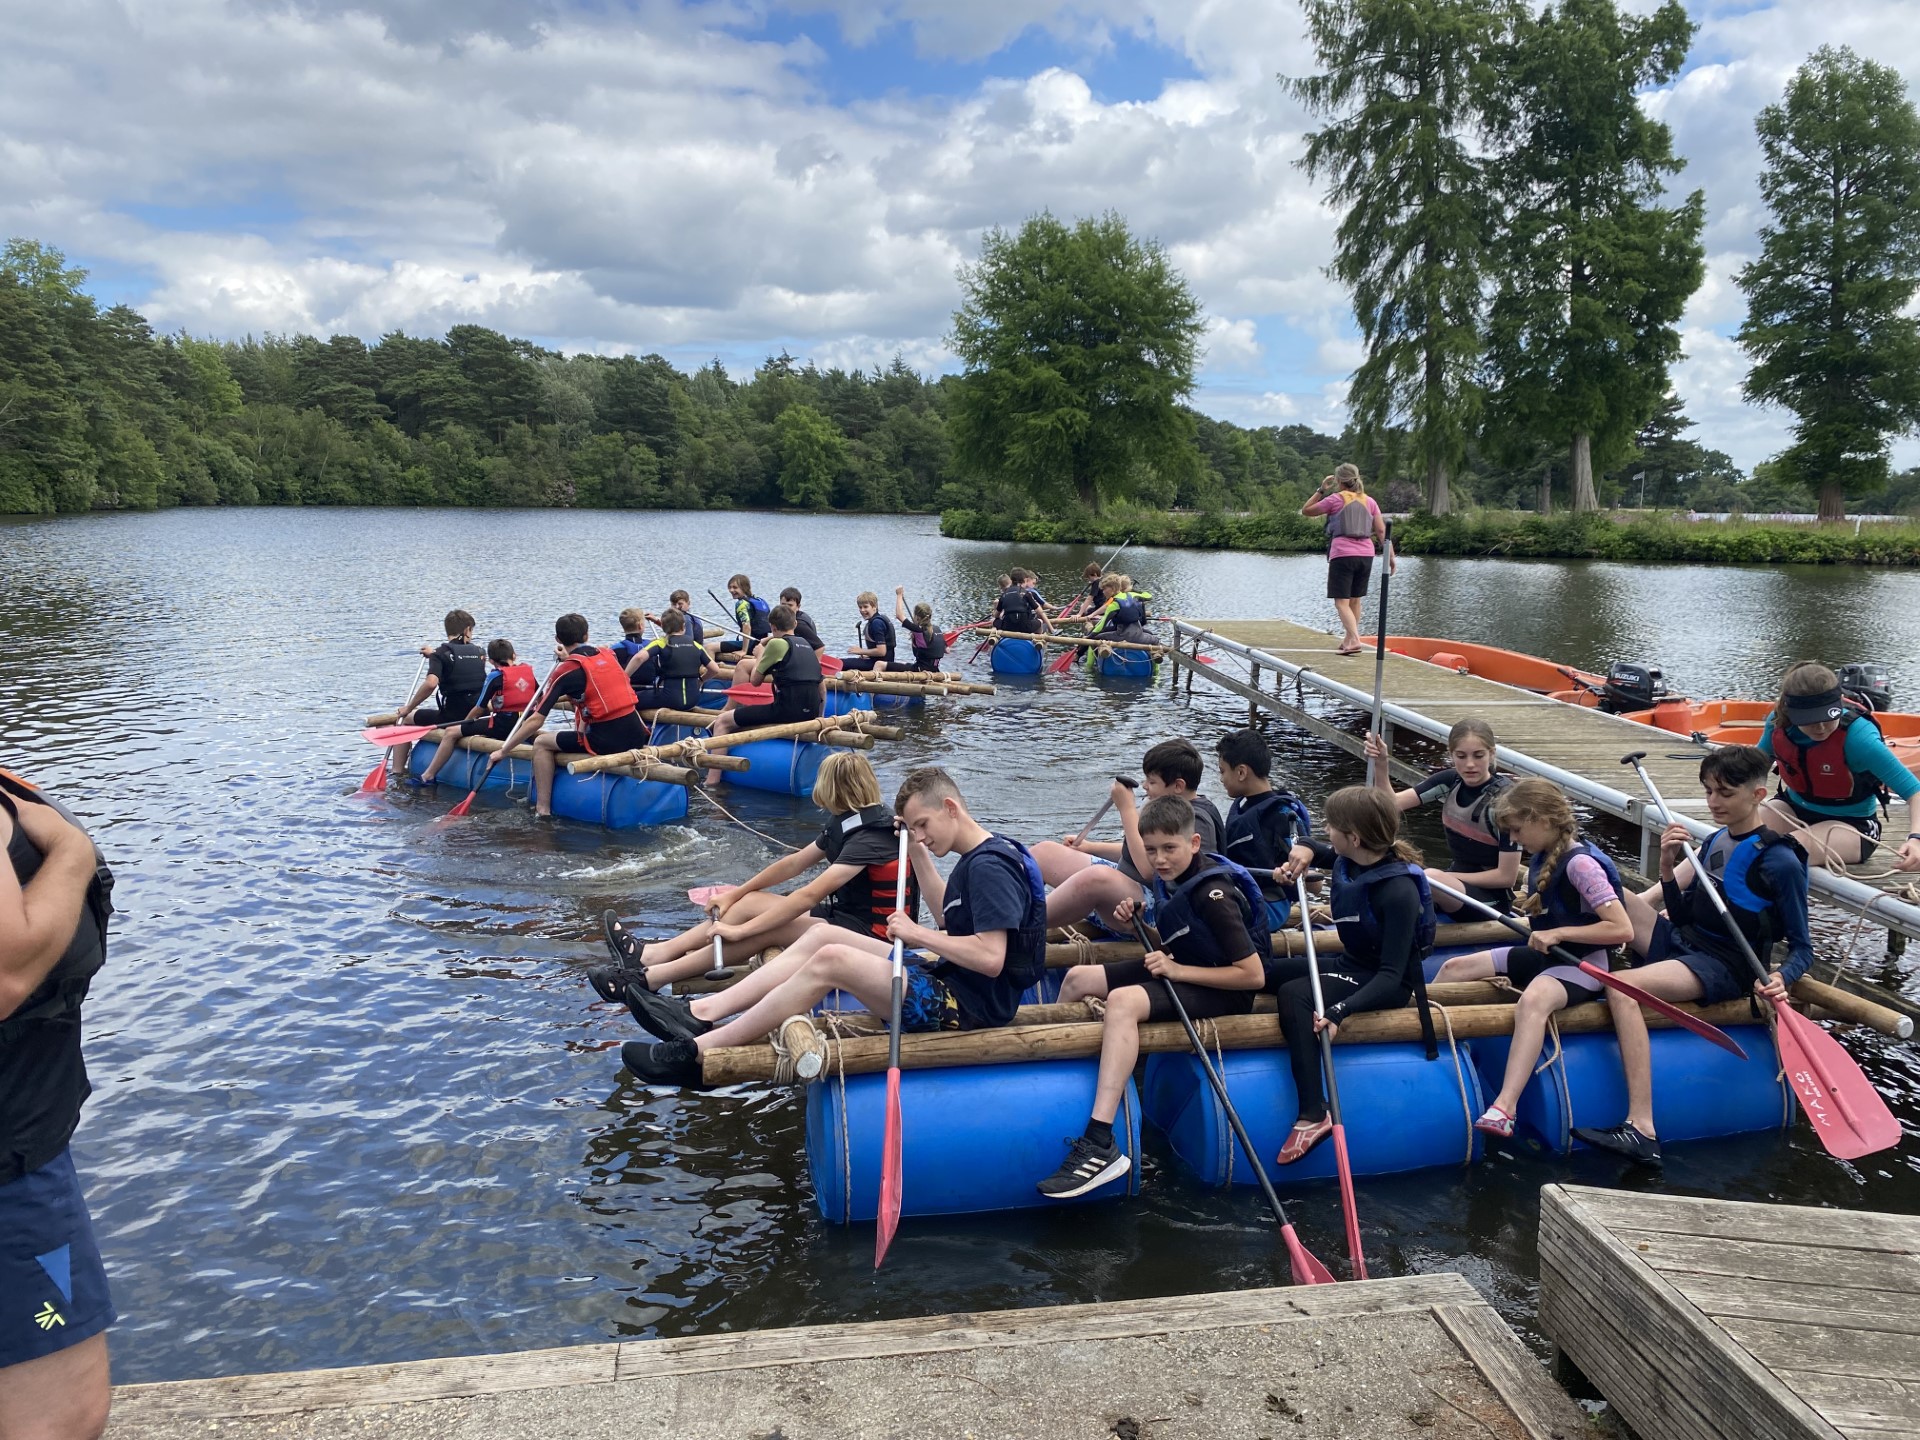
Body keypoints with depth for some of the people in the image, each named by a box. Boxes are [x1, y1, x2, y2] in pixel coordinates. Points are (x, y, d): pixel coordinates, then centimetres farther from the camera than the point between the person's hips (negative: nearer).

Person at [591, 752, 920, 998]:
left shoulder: (870, 837, -22)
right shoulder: (848, 823, 9)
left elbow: (810, 894, -28)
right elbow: (794, 863, 14)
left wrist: (741, 929, -26)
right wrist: (735, 894, 11)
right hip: (845, 916, 10)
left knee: (768, 929, -23)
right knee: (751, 903, 2)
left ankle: (647, 979, -20)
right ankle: (649, 955, -1)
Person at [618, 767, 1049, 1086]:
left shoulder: (989, 865, -19)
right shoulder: (982, 855, 13)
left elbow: (991, 958, -28)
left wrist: (917, 934, -18)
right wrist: (920, 854, 15)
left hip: (969, 1005, -11)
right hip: (953, 983, 11)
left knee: (831, 960, -22)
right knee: (822, 936, 7)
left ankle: (696, 1054, -17)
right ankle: (699, 1016, 0)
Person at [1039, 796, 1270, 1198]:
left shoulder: (1213, 895, -25)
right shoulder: (1170, 879, 0)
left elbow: (1253, 973, -26)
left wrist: (1177, 970, -26)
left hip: (1223, 990, -10)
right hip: (1180, 972, 10)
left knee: (1122, 1001, -35)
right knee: (1078, 978, 6)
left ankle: (1100, 1145, -41)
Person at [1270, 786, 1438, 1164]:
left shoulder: (1398, 891, -28)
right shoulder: (1347, 862, -5)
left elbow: (1391, 976, -31)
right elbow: (1319, 850, 22)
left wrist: (1340, 1010, -43)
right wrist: (1305, 850, -3)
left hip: (1387, 984, -9)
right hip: (1351, 963, 9)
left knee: (1293, 994, -30)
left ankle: (1314, 1114, -28)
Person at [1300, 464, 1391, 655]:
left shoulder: (1335, 499, 0)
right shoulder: (1369, 501, 12)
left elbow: (1306, 510, 8)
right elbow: (1381, 530, 6)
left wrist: (1321, 490, 12)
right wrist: (1390, 555, 6)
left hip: (1342, 555, -5)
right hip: (1366, 555, 5)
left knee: (1342, 602, -6)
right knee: (1355, 600, 18)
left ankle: (1355, 641, -23)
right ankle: (1348, 639, 29)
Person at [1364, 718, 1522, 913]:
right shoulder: (1450, 781, -1)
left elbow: (1506, 876, -16)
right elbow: (1393, 803, -8)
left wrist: (1445, 877, -15)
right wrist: (1380, 764, -25)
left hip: (1492, 896, -6)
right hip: (1456, 880, 6)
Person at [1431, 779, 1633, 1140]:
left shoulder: (1580, 863, -20)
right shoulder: (1541, 858, 6)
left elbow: (1622, 929, -26)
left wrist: (1559, 933, -26)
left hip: (1581, 965, -10)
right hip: (1544, 956, 10)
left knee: (1533, 1000, -40)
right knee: (1454, 969, 1)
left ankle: (1503, 1109, -50)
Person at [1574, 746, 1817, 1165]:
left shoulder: (1780, 862, -12)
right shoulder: (1716, 841, 9)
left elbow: (1802, 948, -7)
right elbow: (1683, 916, 12)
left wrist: (1780, 978, -29)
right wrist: (1667, 865, -5)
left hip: (1722, 969, -8)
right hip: (1682, 943, 8)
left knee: (1622, 987, -34)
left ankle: (1641, 1130, -37)